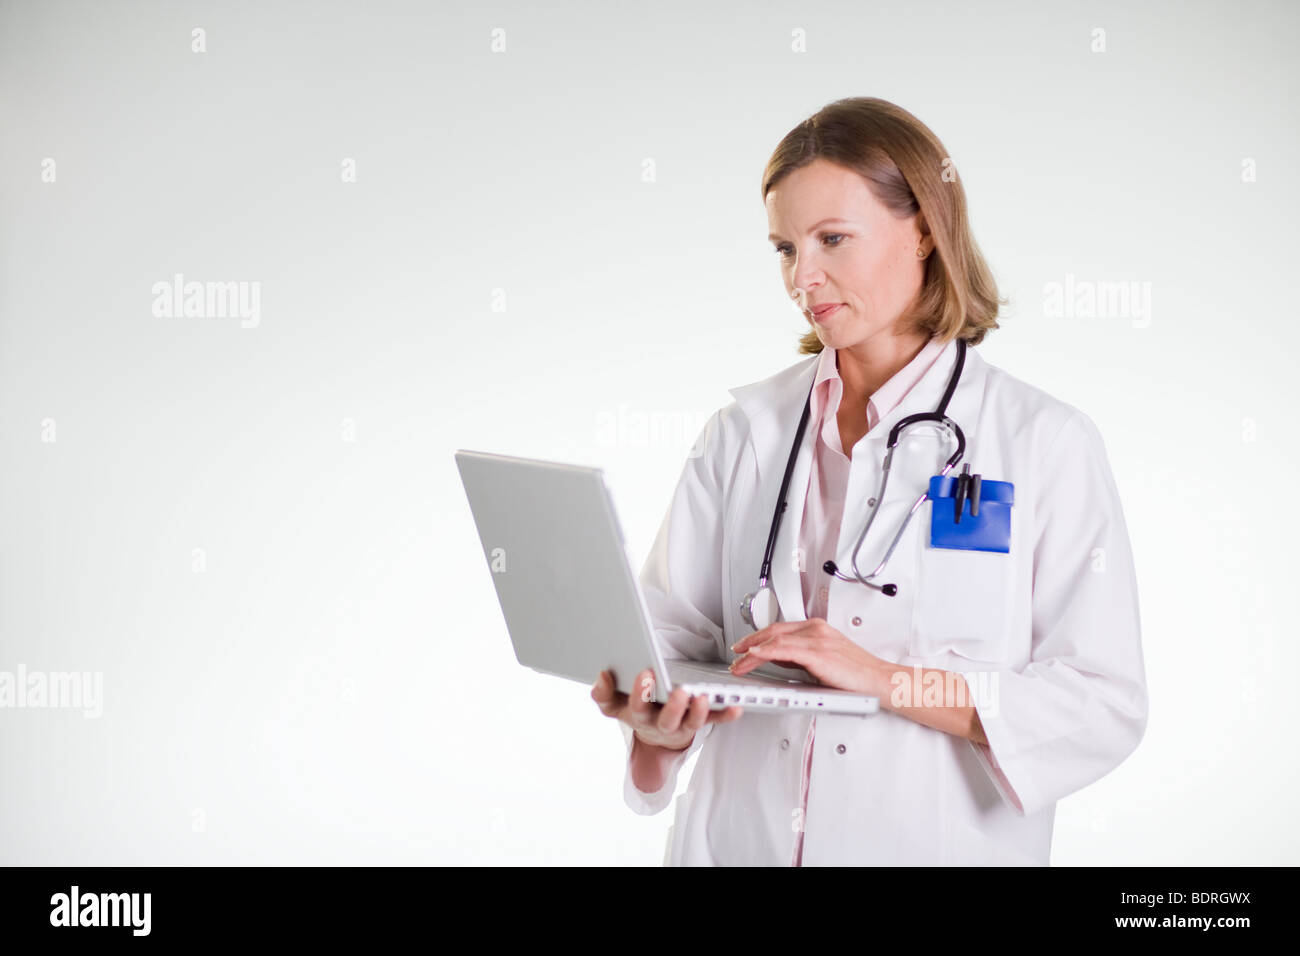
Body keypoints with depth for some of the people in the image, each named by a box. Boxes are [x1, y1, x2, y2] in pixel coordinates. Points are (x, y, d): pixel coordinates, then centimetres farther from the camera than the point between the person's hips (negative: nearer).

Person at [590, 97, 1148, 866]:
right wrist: (654, 720, -16)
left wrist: (890, 680, -17)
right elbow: (676, 630, 5)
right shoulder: (743, 433, 8)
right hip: (739, 839, 4)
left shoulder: (1046, 443, -3)